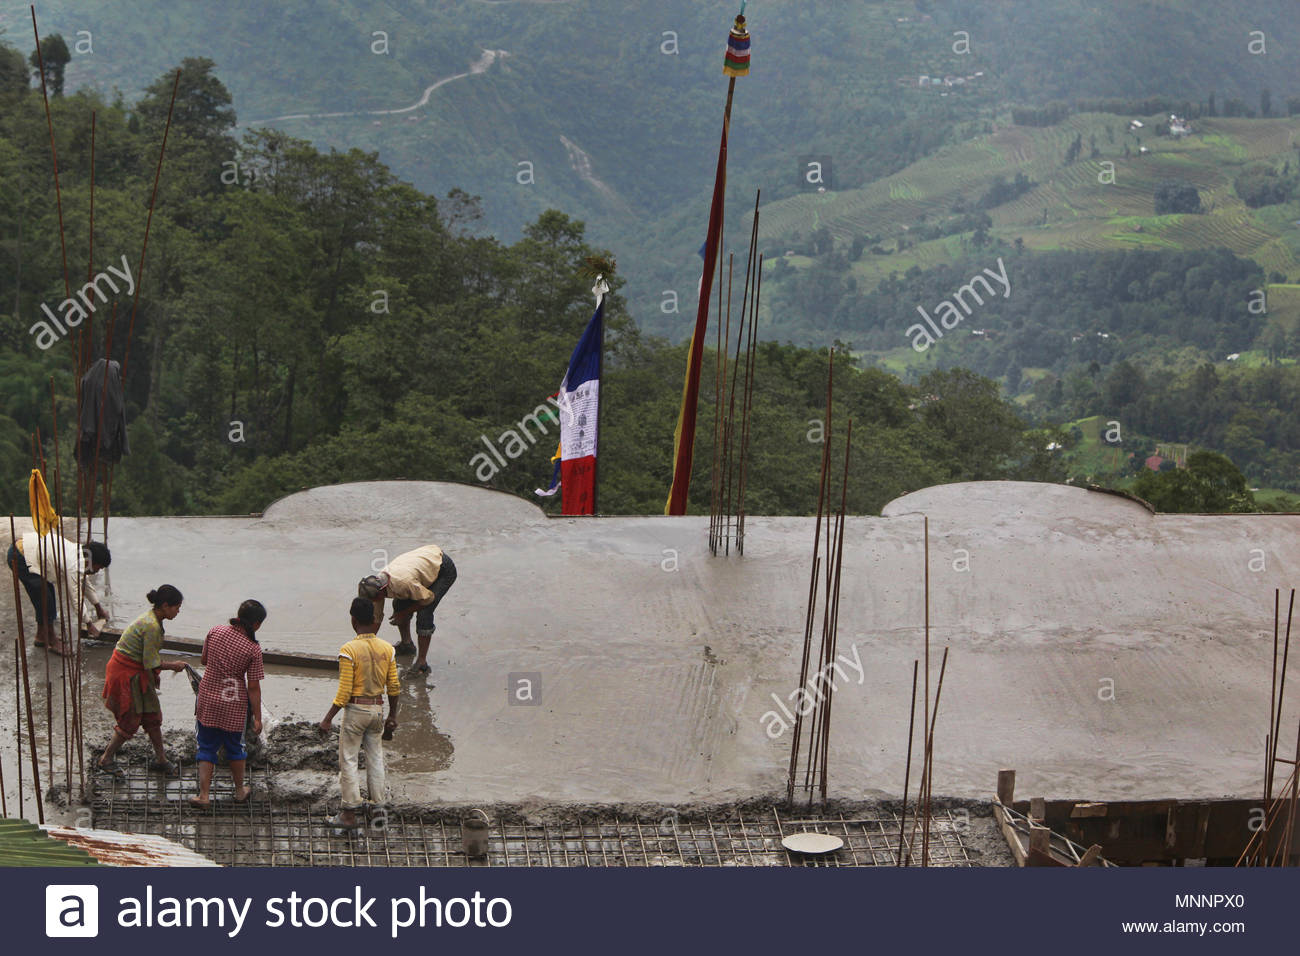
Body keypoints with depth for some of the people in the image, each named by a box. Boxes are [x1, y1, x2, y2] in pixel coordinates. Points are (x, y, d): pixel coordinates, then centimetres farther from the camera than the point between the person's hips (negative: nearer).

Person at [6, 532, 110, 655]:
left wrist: (98, 608, 34)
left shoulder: (77, 551, 10)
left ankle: (42, 635, 29)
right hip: (20, 558, -10)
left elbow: (84, 583, 26)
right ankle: (52, 641, 9)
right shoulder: (75, 567, -20)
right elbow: (76, 599, -15)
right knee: (44, 599, -4)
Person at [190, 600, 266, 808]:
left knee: (207, 748, 12)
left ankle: (203, 795, 8)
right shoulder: (253, 649, -16)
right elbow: (253, 687, -13)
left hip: (207, 699, 2)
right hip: (234, 704, -2)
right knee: (235, 747, 18)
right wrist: (257, 718, -5)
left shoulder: (216, 631, -7)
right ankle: (240, 791, 33)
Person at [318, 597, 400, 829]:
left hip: (355, 709, -5)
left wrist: (328, 719, -9)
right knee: (375, 756, 18)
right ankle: (378, 802, 25)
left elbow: (344, 692, -17)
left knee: (348, 760, 4)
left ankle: (349, 814, 6)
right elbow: (394, 687, 4)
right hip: (377, 708, 5)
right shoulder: (387, 649, -2)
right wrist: (392, 716, 16)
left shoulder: (348, 650, -17)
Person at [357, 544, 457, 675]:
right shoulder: (379, 580, -11)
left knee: (424, 613, -18)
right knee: (399, 604, 6)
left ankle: (422, 661, -11)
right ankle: (406, 643, 27)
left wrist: (404, 614, -13)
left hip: (445, 570, -8)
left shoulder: (402, 583, -38)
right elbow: (377, 616, 3)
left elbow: (428, 598, -22)